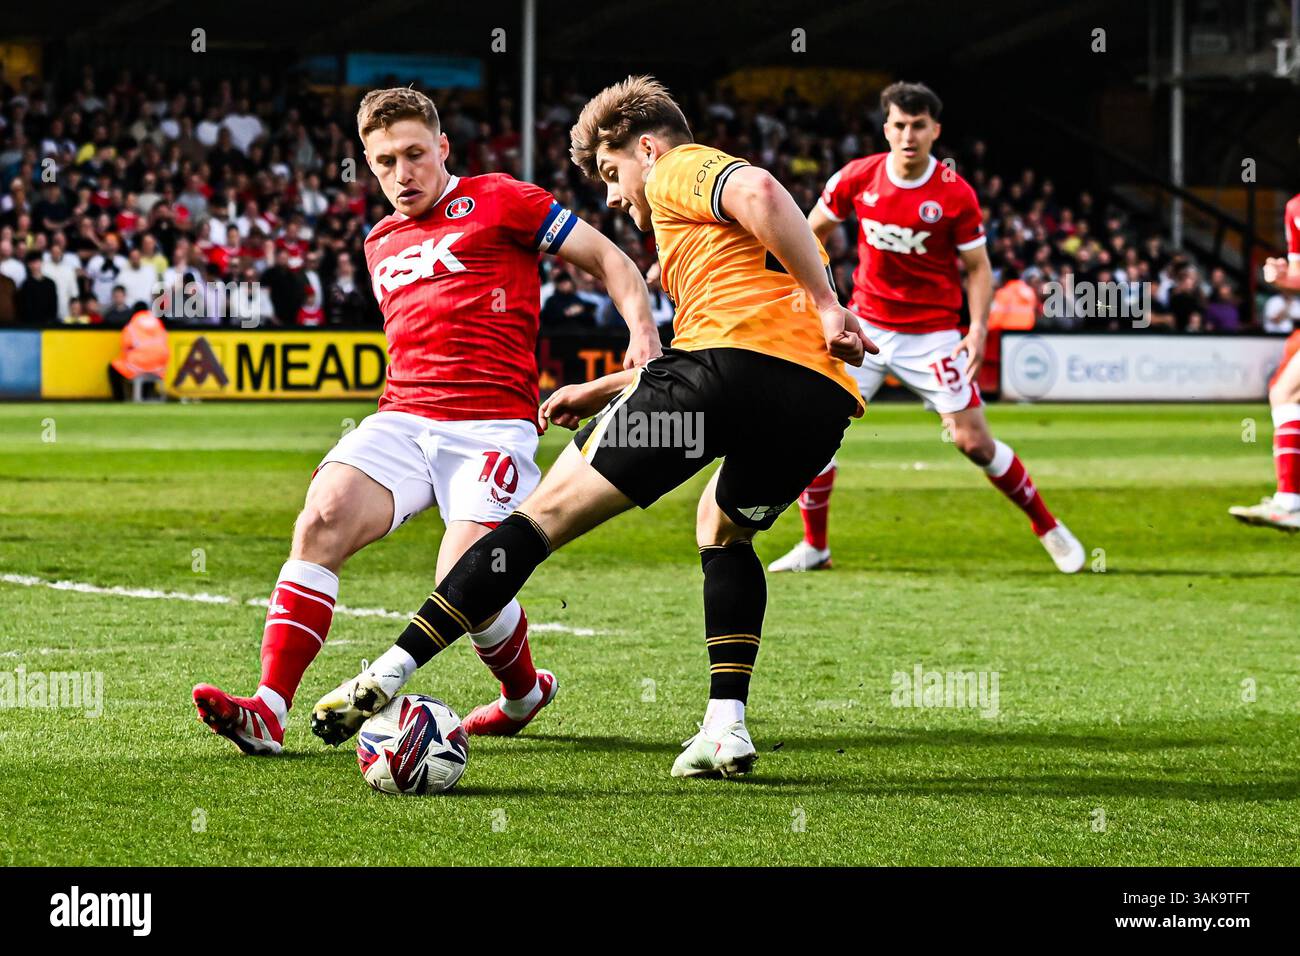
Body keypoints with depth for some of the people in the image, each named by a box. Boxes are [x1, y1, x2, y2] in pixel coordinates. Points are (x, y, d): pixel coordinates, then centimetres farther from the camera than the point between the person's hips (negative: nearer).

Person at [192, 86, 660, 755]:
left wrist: (643, 335, -10)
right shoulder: (380, 244, 24)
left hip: (491, 422, -5)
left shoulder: (497, 201, 5)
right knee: (323, 517, -23)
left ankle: (523, 691, 14)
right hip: (402, 419, 5)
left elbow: (609, 260, 5)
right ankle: (268, 710, -29)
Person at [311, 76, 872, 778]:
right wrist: (601, 390, 43)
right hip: (823, 401, 8)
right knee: (724, 530, 34)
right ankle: (725, 726, 16)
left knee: (550, 508, -3)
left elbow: (760, 192, -12)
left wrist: (825, 304, -16)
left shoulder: (681, 169, 13)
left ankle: (388, 674, -8)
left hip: (734, 363, -8)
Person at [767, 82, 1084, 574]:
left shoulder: (956, 195, -12)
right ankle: (814, 547, 9)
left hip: (931, 334, -3)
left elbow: (978, 266, -3)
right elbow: (815, 230, 11)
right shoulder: (858, 177, -6)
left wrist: (979, 328, -15)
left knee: (974, 442, -8)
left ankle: (1048, 528, 12)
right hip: (866, 325, 3)